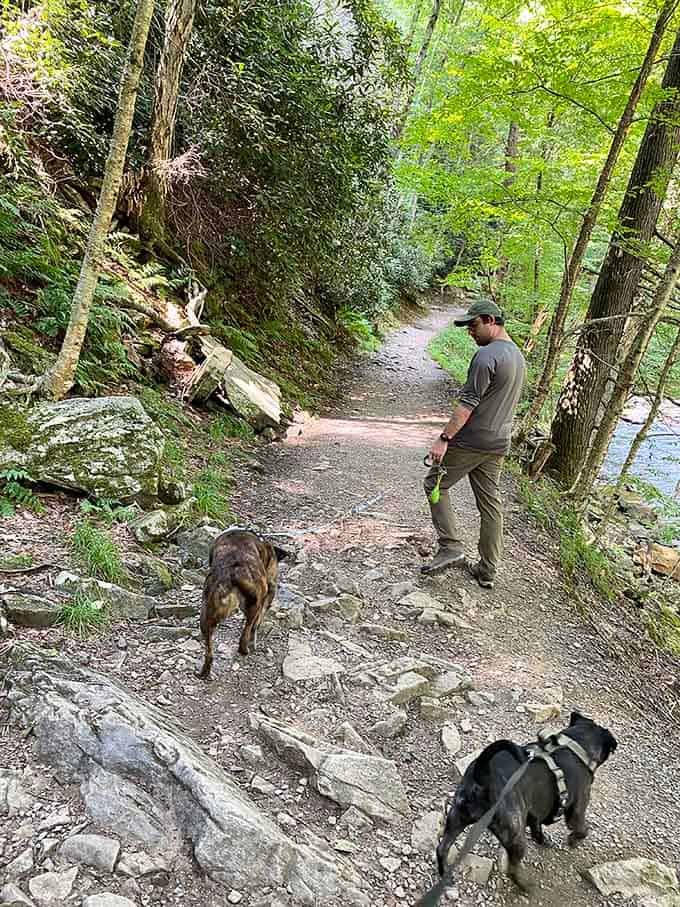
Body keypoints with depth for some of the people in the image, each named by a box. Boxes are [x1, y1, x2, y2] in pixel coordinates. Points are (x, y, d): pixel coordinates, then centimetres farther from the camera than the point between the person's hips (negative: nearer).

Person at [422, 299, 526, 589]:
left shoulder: (487, 355, -17)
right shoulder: (518, 356, 13)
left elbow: (468, 403, -22)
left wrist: (444, 438, -21)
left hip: (471, 442, -9)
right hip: (498, 445, 9)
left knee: (435, 485, 8)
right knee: (490, 502, 12)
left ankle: (451, 548, 1)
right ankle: (488, 570, 19)